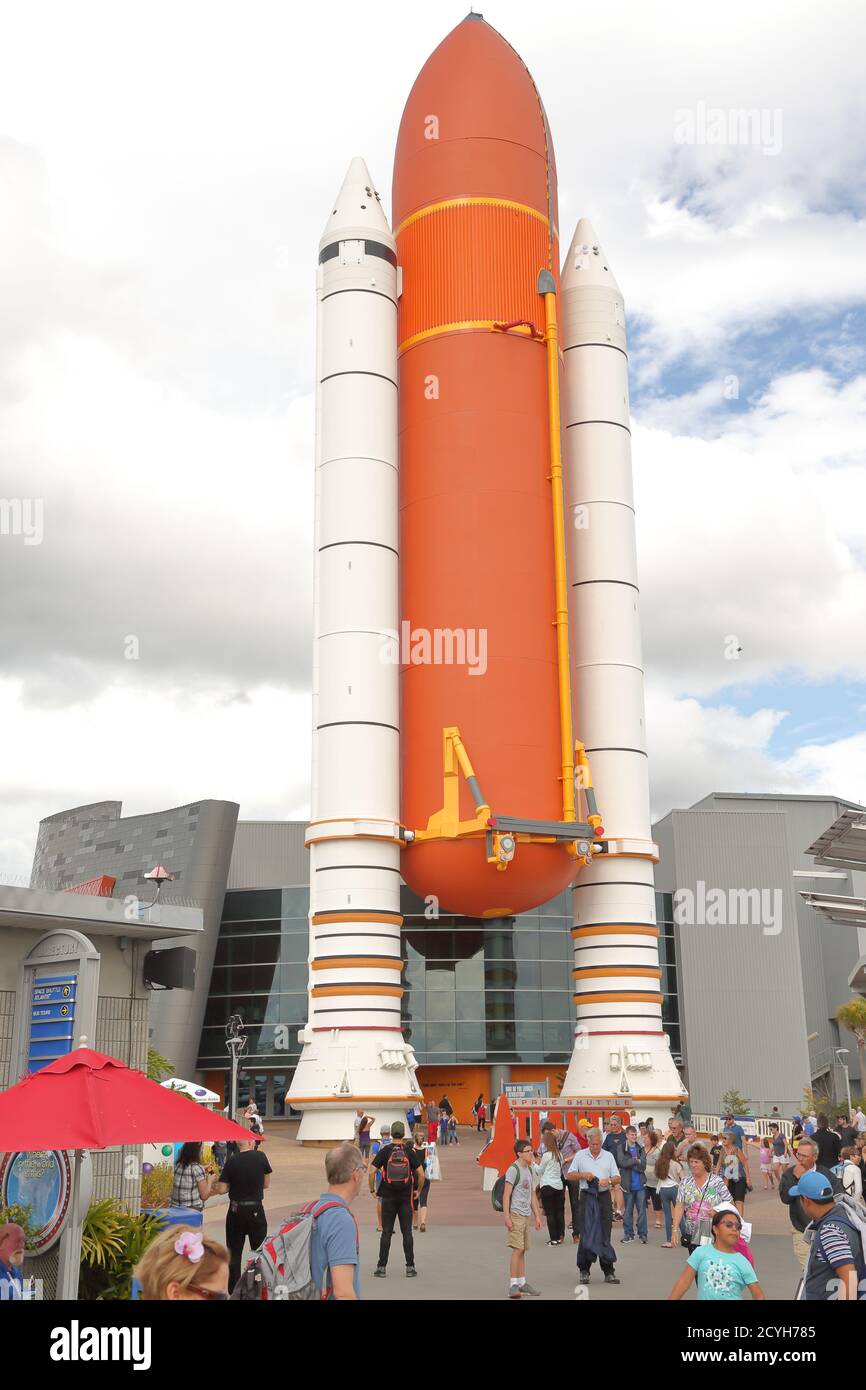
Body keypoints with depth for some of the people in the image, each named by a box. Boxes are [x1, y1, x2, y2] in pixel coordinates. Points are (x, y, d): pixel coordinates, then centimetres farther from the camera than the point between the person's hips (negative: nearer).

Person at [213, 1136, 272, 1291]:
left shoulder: (232, 1160, -11)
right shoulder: (261, 1156, -9)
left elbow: (221, 1189, -10)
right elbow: (266, 1183, 2)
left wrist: (234, 1184, 7)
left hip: (236, 1210, 0)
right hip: (256, 1210, 0)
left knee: (234, 1254, 13)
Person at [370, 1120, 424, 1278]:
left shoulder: (384, 1151, -4)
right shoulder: (410, 1152, -2)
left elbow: (372, 1172, -8)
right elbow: (421, 1174, -4)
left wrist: (372, 1190, 6)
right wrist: (418, 1190, 11)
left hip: (388, 1196, 0)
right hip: (406, 1197, 0)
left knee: (386, 1232, 5)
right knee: (407, 1232, 6)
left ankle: (382, 1267, 7)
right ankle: (410, 1267, 7)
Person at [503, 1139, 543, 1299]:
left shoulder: (529, 1170, 15)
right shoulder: (513, 1170, -11)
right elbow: (506, 1194, -14)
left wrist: (537, 1215, 19)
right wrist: (506, 1216, -18)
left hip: (526, 1215, 8)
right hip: (516, 1214, -8)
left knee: (522, 1250, 12)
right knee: (517, 1249, -11)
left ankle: (522, 1283, 19)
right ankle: (513, 1285, -8)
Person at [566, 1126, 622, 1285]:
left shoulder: (608, 1156, 8)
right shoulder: (580, 1155, 5)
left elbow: (618, 1178, 7)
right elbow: (569, 1176, 6)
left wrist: (609, 1180, -14)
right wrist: (582, 1175, -10)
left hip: (604, 1197, 1)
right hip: (587, 1198, -1)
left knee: (605, 1234, 1)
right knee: (585, 1234, -1)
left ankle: (608, 1271, 6)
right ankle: (584, 1271, 9)